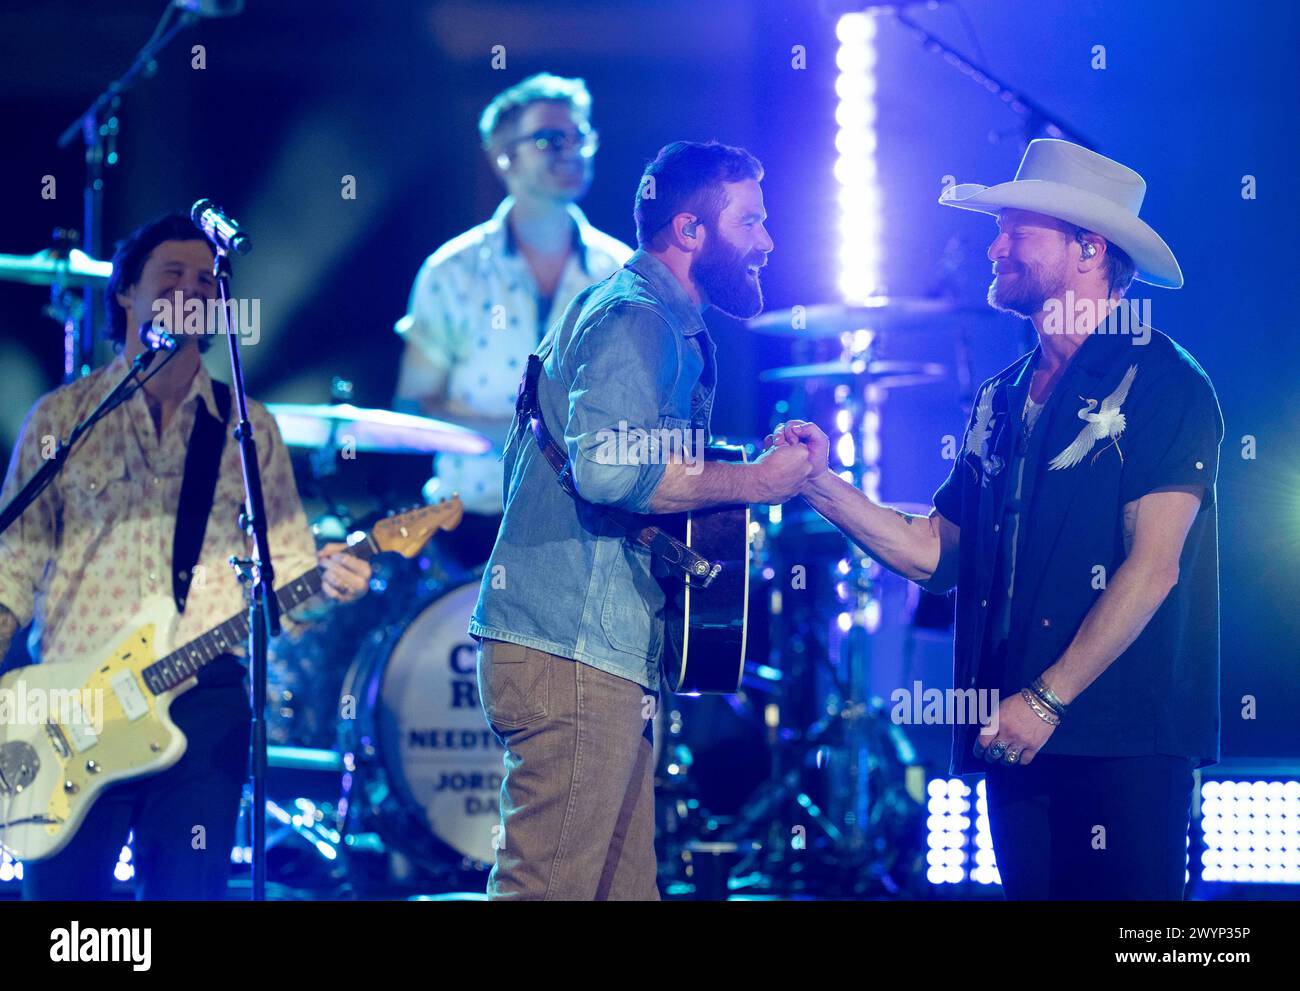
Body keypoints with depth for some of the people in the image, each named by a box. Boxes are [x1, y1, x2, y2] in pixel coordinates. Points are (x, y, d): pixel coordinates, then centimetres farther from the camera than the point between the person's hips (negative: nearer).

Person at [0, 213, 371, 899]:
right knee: (60, 888, -4)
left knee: (188, 891, -2)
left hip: (202, 698, 1)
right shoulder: (59, 420, 9)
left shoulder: (248, 430, 13)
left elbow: (284, 563, 10)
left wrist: (325, 587, -13)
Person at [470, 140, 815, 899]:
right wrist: (753, 481, -16)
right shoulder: (634, 320, -11)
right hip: (573, 647, -11)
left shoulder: (662, 325, 23)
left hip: (605, 652, 11)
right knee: (551, 884, -12)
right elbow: (610, 466, -26)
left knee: (623, 883, 10)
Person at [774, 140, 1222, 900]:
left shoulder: (1160, 382, -5)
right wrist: (823, 485, 3)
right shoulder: (1003, 400, 18)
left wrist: (1046, 701, -16)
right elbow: (935, 553, 17)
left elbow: (1151, 566, -13)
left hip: (1122, 744, -7)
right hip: (1020, 740, 7)